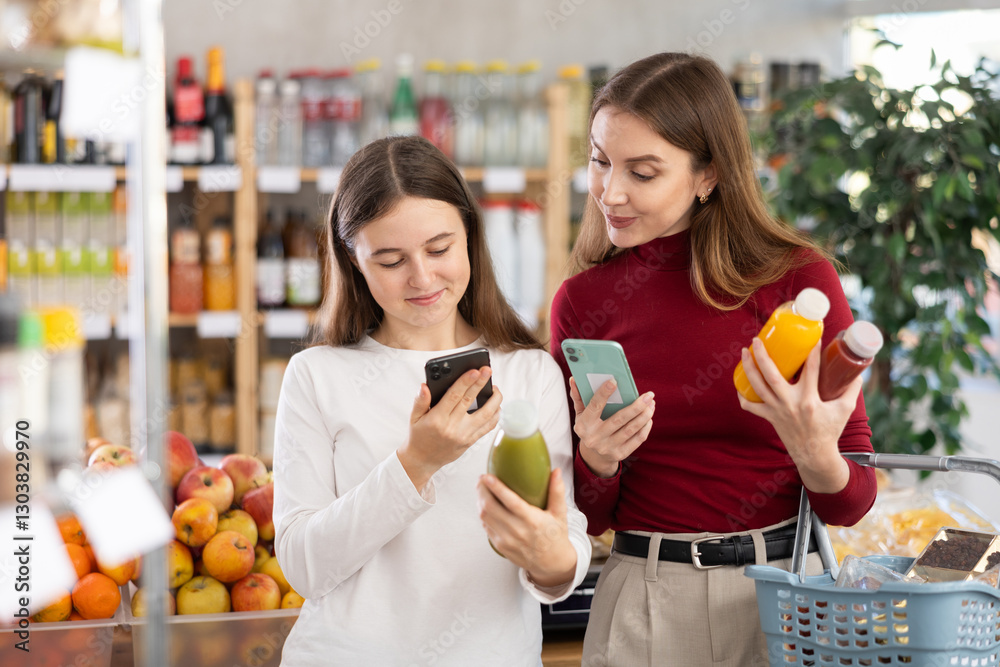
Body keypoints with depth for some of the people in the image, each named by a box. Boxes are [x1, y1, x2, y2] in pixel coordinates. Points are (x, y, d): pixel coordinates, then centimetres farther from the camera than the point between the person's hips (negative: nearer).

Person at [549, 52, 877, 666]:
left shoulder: (801, 279, -8)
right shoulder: (582, 303, -1)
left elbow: (854, 501, -4)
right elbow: (588, 517, 6)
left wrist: (816, 457, -25)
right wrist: (595, 462, -15)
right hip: (645, 606, 2)